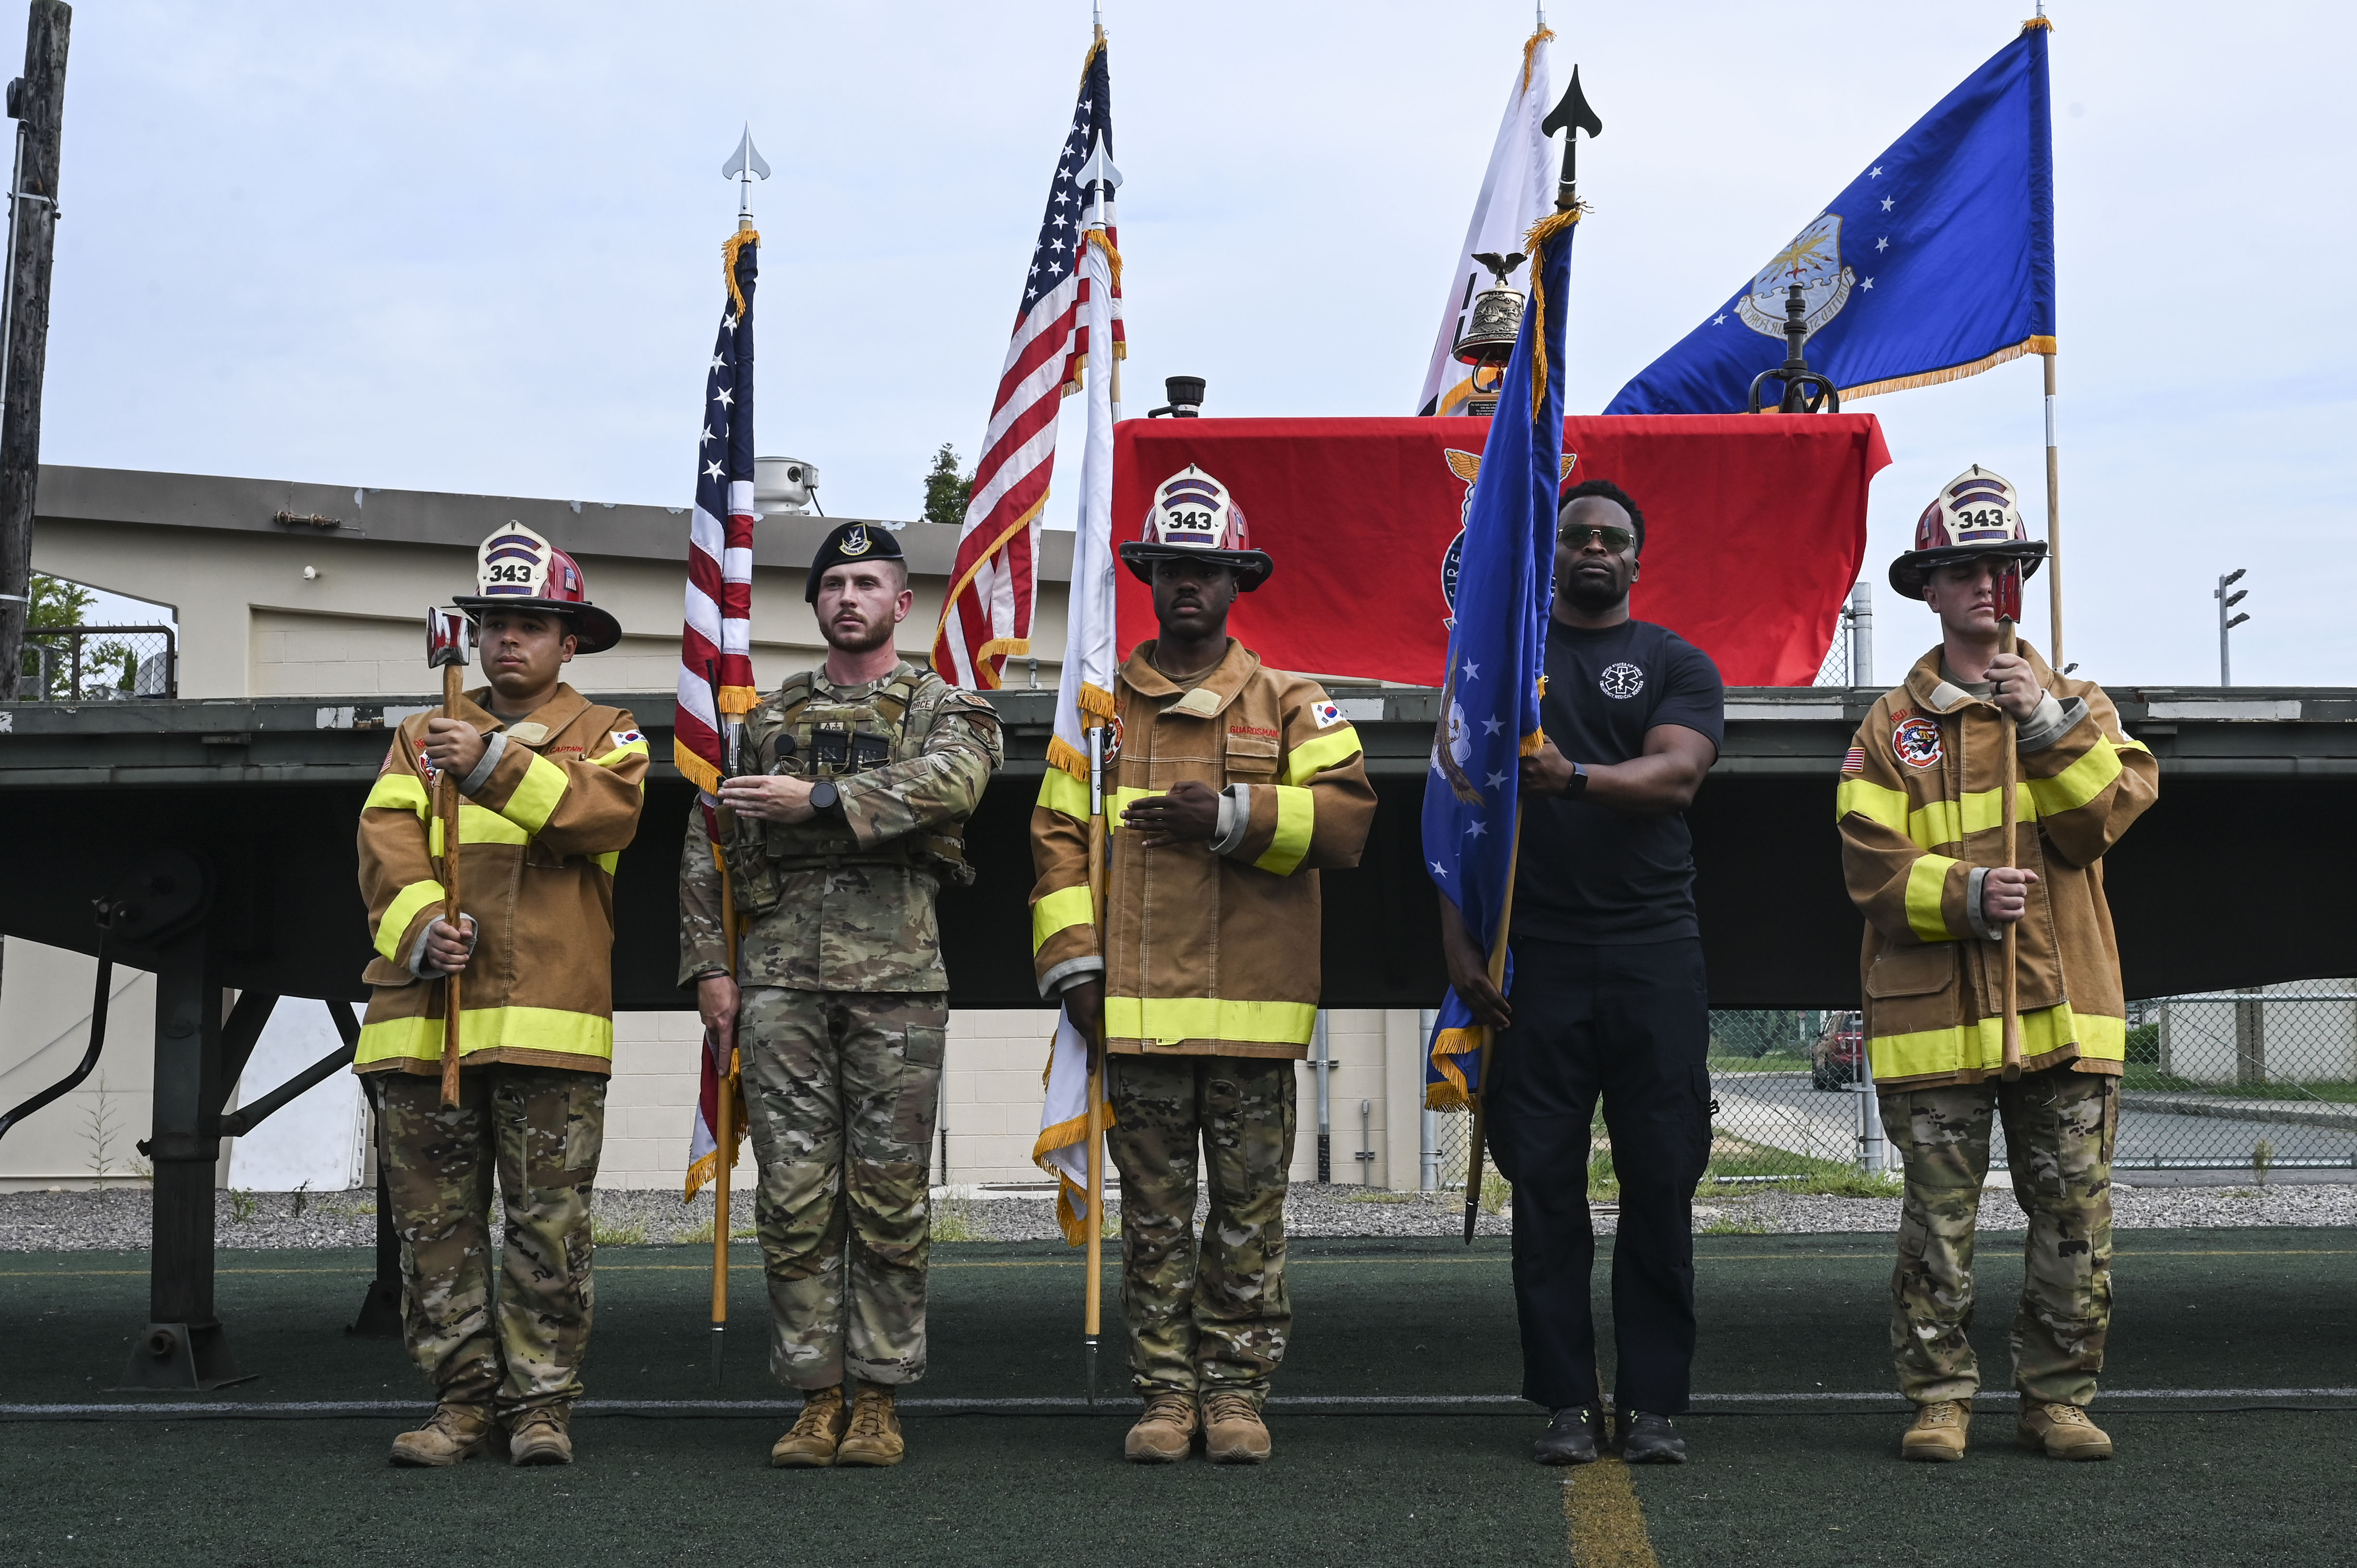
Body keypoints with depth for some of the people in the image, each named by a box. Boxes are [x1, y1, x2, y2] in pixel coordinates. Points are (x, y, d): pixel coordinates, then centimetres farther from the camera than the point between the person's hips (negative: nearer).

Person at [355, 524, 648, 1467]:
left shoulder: (604, 736, 12)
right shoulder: (423, 738, 19)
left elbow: (608, 813, -11)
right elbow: (386, 843, 3)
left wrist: (495, 763, -23)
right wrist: (419, 922, -17)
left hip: (549, 1016, -3)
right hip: (423, 1015, 3)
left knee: (549, 1223, -1)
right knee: (436, 1221, 4)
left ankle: (542, 1403, 5)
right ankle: (463, 1401, 12)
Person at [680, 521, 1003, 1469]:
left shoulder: (945, 708, 8)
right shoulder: (767, 719, 18)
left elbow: (952, 781, -16)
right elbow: (707, 845, 17)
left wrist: (818, 799, -19)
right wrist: (708, 965, 7)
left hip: (897, 975, -2)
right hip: (779, 975, 3)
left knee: (890, 1196, 1)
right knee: (794, 1196, 1)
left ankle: (879, 1400, 9)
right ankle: (817, 1398, 9)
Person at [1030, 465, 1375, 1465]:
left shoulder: (1290, 705, 9)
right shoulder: (1099, 709, 12)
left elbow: (1346, 816, -3)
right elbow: (1059, 838, 8)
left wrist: (1234, 814, -14)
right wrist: (1072, 962, -3)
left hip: (1253, 1005, -1)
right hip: (1136, 1002, 1)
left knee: (1249, 1207, 3)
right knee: (1154, 1209, 5)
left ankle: (1237, 1391, 11)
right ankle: (1167, 1393, 12)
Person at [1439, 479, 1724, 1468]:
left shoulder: (1679, 665, 11)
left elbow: (1676, 774, -8)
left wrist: (1575, 776, -27)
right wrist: (1457, 939, -2)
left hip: (1654, 951, 0)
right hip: (1535, 951, 1)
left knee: (1660, 1180, -1)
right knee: (1545, 1181, 0)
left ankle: (1654, 1405, 7)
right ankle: (1566, 1403, 8)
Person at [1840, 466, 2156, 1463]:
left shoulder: (2077, 704, 13)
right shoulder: (1892, 726, 6)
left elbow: (2104, 819, -3)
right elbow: (1873, 865, -3)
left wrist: (2051, 725, -13)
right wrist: (1965, 894, -18)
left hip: (2064, 1006, 2)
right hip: (1936, 1012, -2)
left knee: (2074, 1213, 3)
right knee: (1939, 1217, 1)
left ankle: (2058, 1399, 14)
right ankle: (1939, 1399, 10)